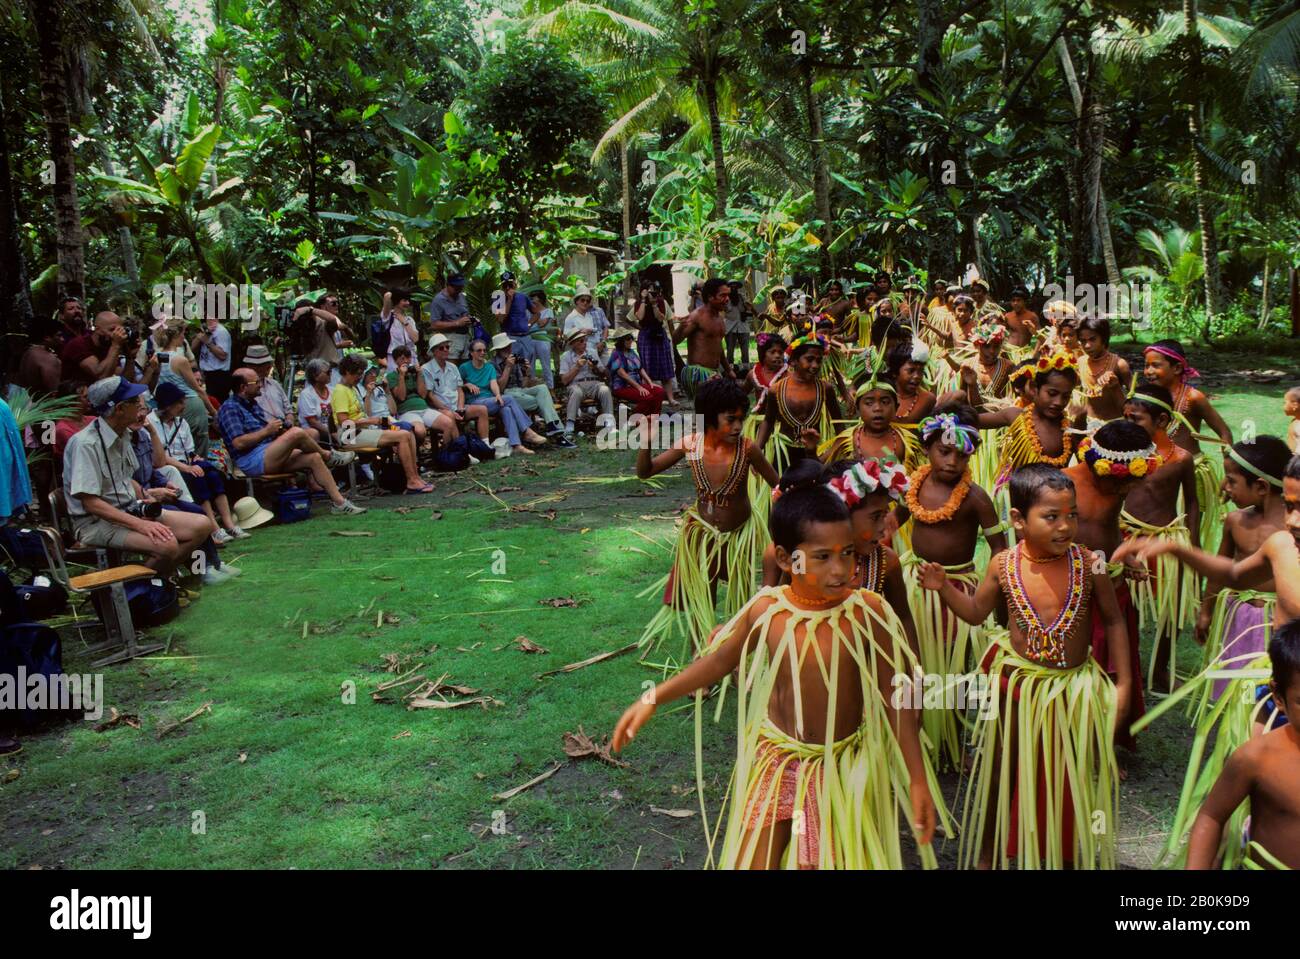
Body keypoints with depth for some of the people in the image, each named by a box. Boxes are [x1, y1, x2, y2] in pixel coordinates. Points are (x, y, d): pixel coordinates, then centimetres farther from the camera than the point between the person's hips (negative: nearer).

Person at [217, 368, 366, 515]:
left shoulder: (251, 403, 21)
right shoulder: (229, 408, -9)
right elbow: (239, 443, -20)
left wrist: (276, 430, 7)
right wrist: (267, 430, -13)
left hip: (270, 456, 10)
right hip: (251, 461, -10)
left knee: (313, 458, -9)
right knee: (296, 433, -27)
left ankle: (339, 502, -10)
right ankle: (329, 456, 0)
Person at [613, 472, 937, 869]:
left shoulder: (868, 611, -16)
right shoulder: (766, 611, -13)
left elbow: (894, 698, -9)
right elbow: (720, 660, 4)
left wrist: (918, 780, -6)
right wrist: (653, 698, -2)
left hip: (846, 767, -1)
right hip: (777, 761, 1)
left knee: (845, 859, 12)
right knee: (754, 860, 6)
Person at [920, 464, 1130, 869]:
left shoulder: (1087, 563, -13)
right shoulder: (1005, 565, -12)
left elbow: (1113, 622, -2)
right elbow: (976, 612, 3)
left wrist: (1123, 683, -4)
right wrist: (944, 588, -14)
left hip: (1075, 686, 0)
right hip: (1017, 685, 0)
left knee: (1074, 775, 16)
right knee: (1001, 773, 15)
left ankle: (1070, 852, 40)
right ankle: (988, 852, 37)